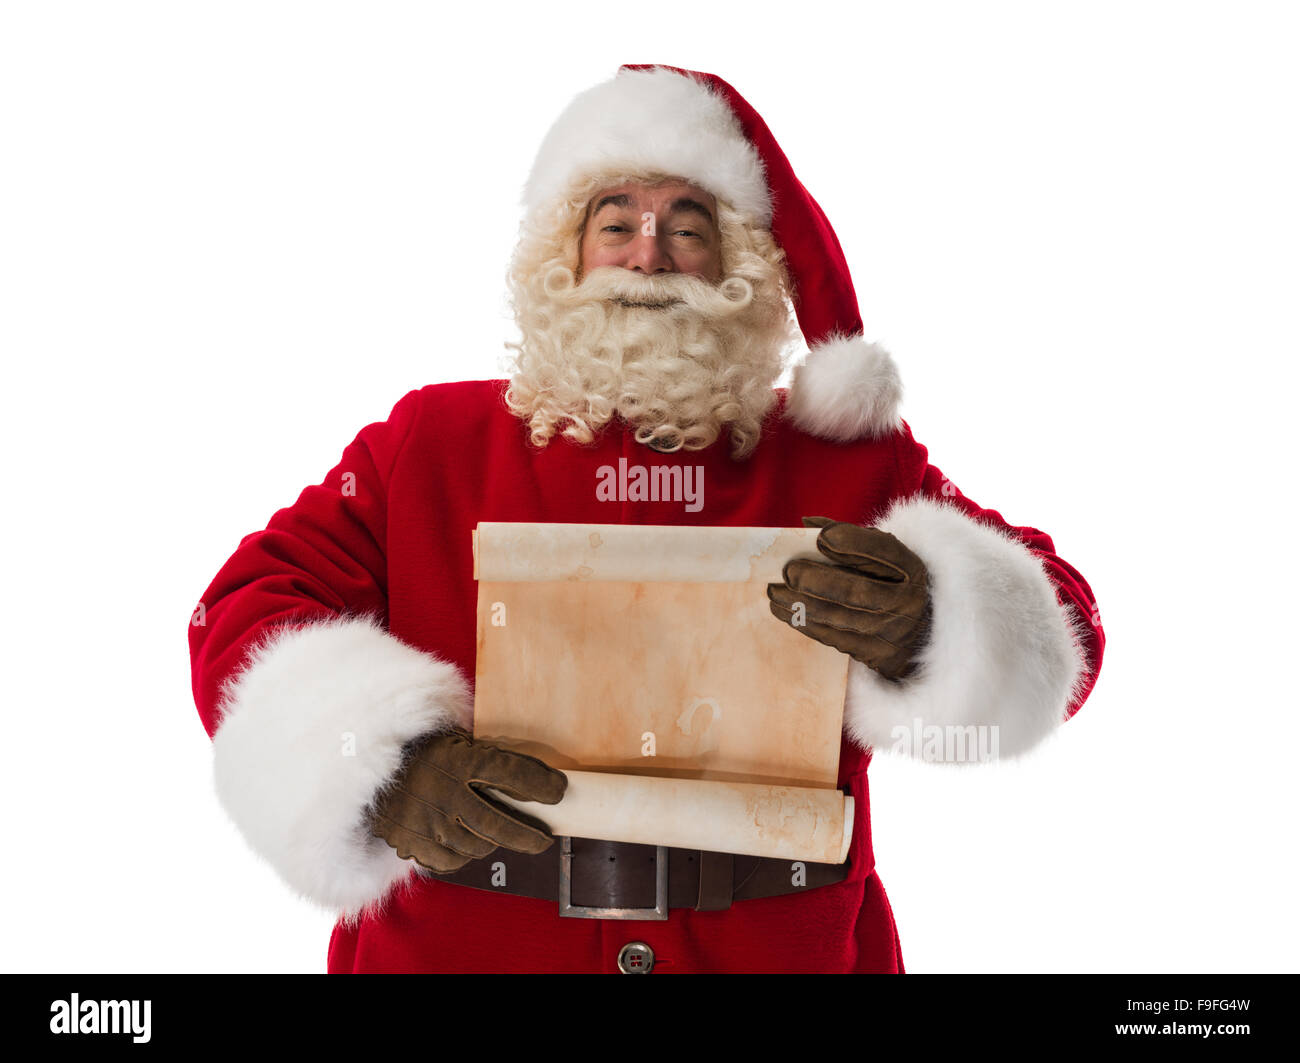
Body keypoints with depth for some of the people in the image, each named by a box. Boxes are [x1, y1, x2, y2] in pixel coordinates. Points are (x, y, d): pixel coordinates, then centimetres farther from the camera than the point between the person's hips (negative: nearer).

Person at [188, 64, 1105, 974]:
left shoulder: (853, 460, 1)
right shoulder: (430, 440, 4)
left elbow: (1059, 629, -2)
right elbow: (247, 611, 1)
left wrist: (925, 632, -24)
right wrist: (378, 770, -18)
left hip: (772, 944, 1)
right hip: (465, 942, 0)